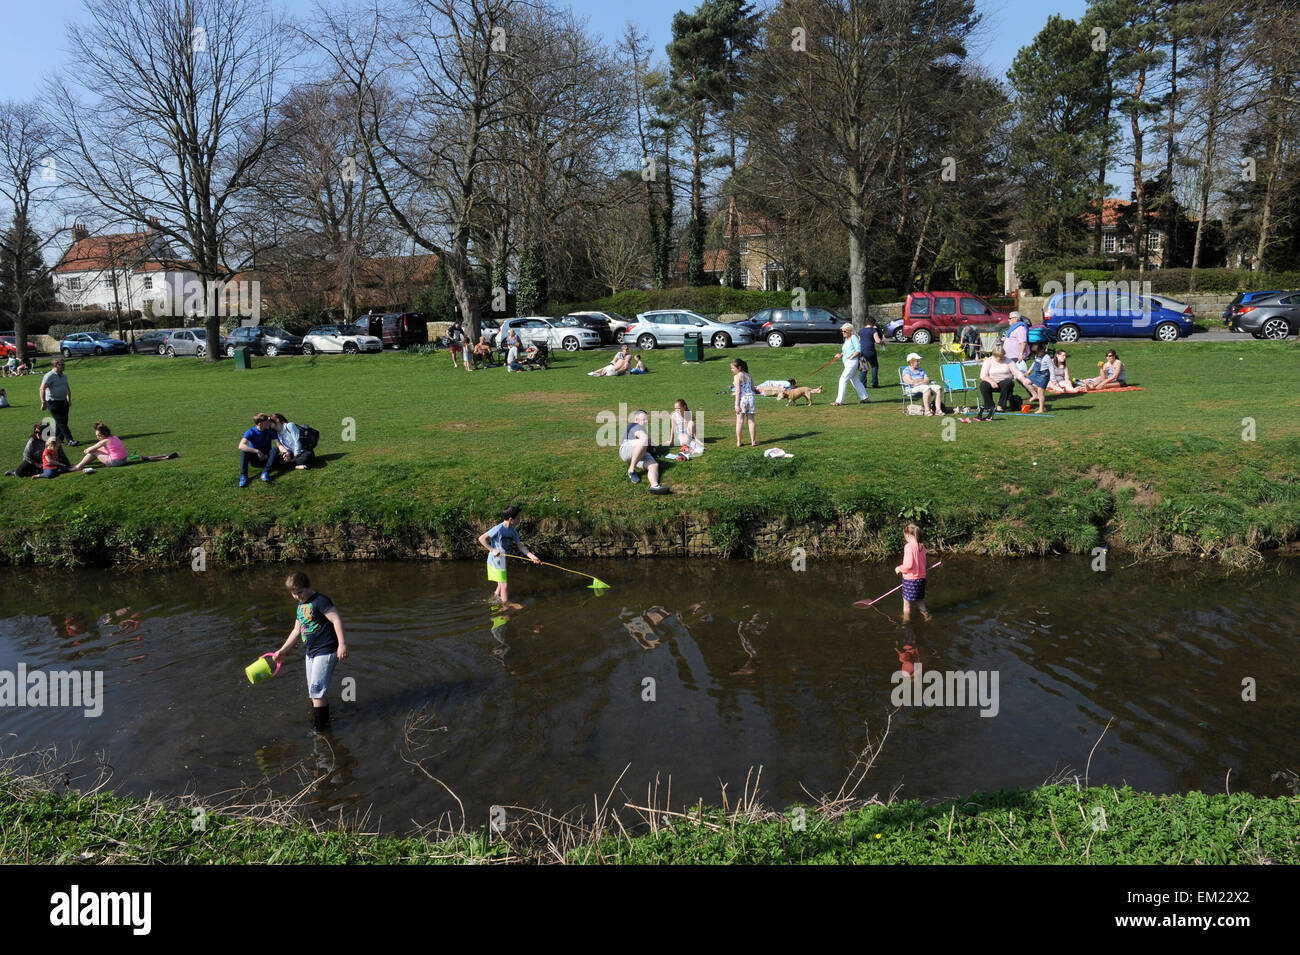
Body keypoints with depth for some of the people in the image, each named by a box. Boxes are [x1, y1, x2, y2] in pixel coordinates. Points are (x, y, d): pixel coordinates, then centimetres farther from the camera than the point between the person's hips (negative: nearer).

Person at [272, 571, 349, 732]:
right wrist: (282, 651, 23)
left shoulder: (320, 600, -15)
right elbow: (296, 630, 23)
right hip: (311, 652, 10)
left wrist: (342, 644, -30)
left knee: (316, 691, -10)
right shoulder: (301, 606, 14)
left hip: (325, 651, -10)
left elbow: (337, 619, -23)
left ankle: (319, 729, -3)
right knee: (313, 692, 15)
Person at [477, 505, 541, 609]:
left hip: (503, 562, 8)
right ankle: (506, 605, 8)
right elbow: (481, 538, -20)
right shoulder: (499, 529, -22)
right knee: (504, 585, -2)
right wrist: (492, 550, -24)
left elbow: (520, 546, 3)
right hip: (496, 562, -8)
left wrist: (531, 556, -9)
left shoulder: (513, 530, 3)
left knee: (501, 584, 20)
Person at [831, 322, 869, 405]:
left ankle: (839, 401, -11)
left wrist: (851, 357, -18)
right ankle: (864, 397, 21)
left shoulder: (853, 337, -10)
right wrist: (840, 354, 4)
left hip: (852, 362, -10)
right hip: (847, 363, 10)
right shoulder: (846, 339, 16)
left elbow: (858, 349, -16)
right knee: (855, 380, 14)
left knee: (843, 380, -11)